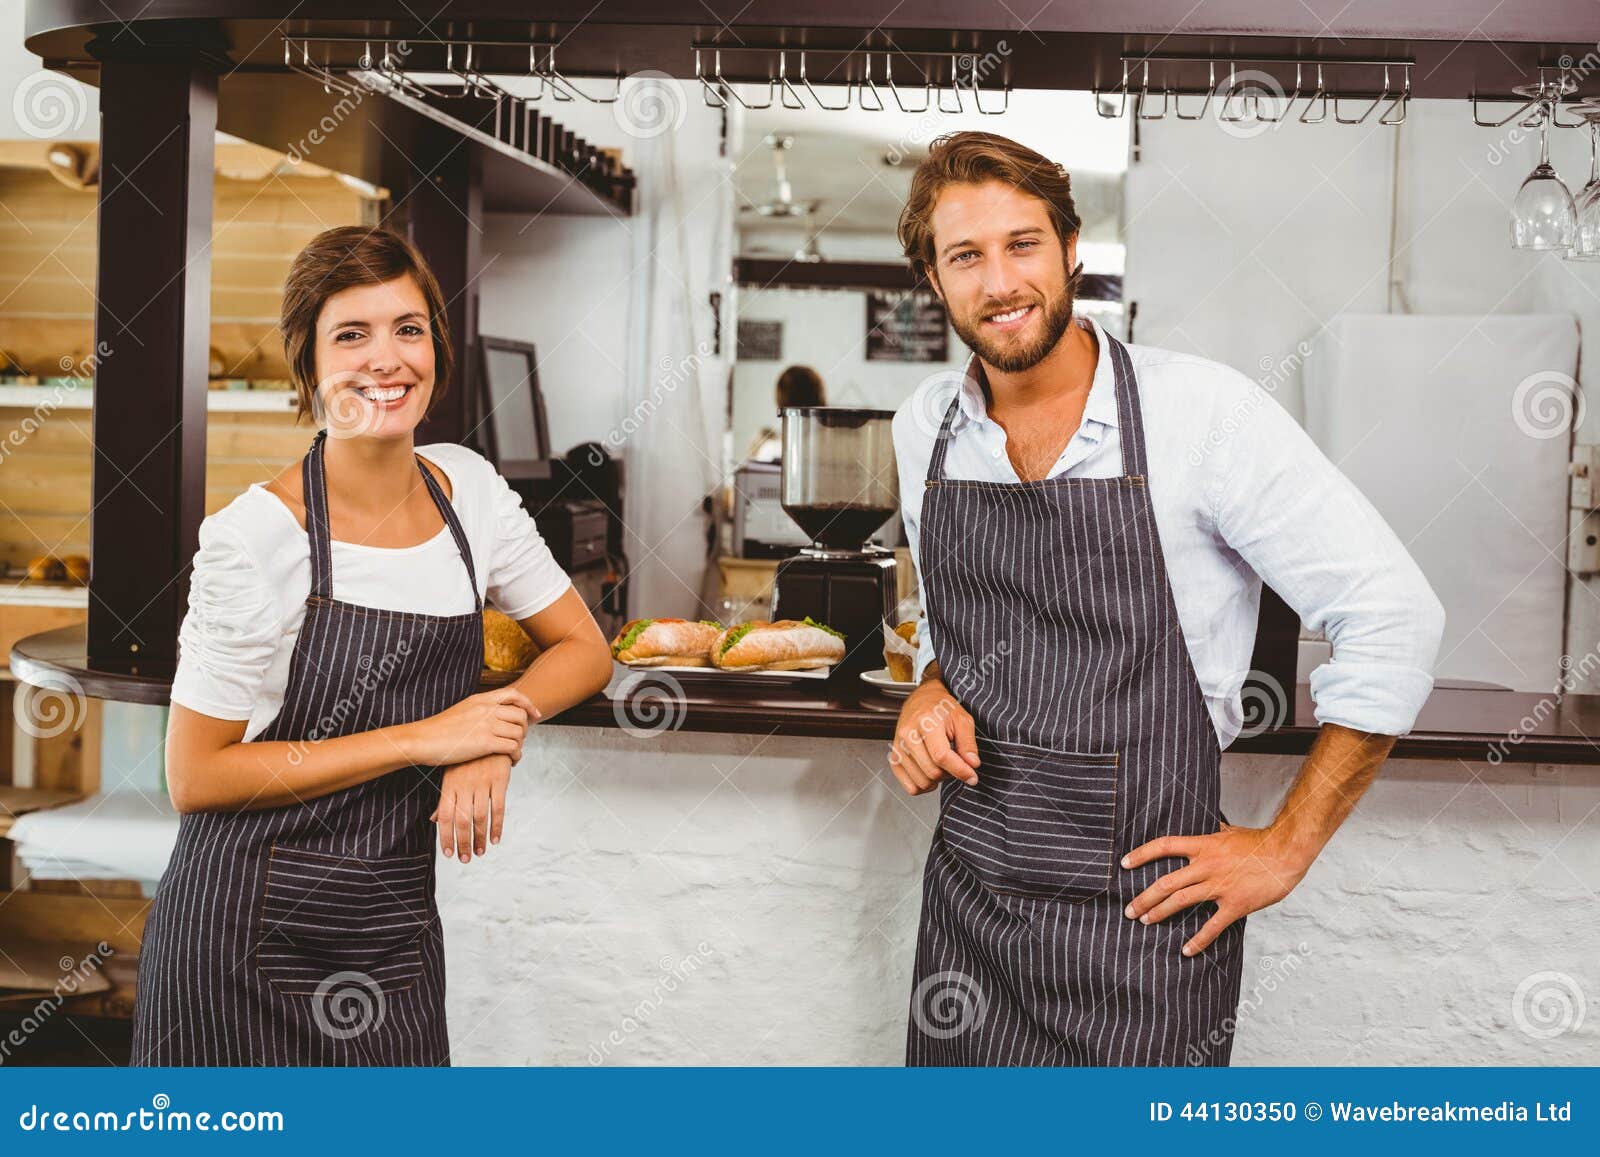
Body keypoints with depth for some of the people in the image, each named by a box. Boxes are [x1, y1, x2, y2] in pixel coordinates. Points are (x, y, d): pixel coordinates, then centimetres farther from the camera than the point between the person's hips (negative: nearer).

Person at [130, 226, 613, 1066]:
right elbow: (196, 777, -15)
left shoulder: (468, 487, -2)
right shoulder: (256, 536, -17)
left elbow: (583, 648, 7)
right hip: (251, 940, -4)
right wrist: (424, 739, -18)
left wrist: (499, 731, -14)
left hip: (394, 929, 4)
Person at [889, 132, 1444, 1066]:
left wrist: (1286, 848, -10)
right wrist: (931, 692, -3)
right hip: (965, 892, 5)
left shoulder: (1203, 411, -14)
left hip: (1139, 917, -4)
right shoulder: (925, 428, 3)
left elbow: (1395, 616, -12)